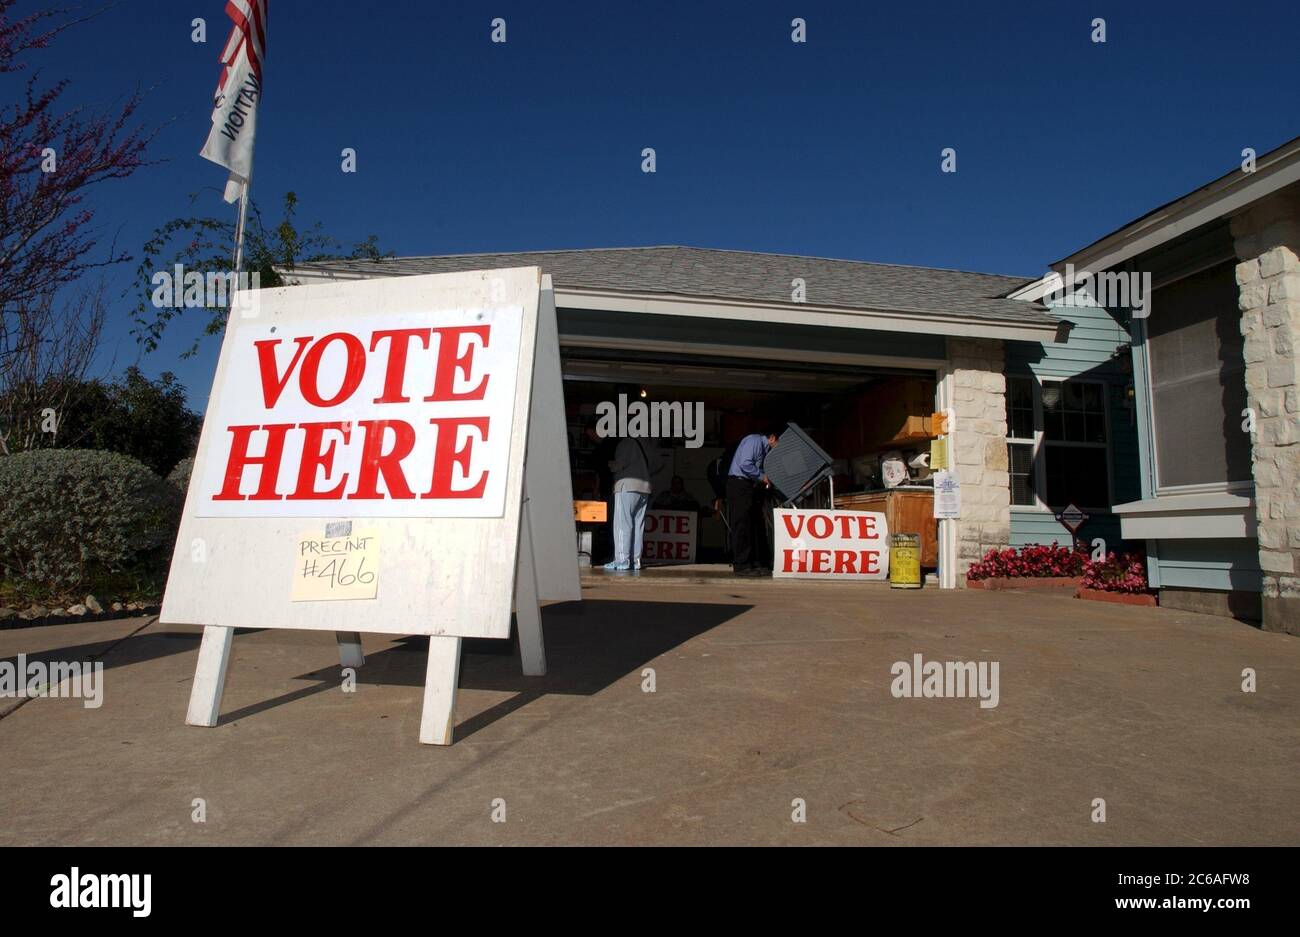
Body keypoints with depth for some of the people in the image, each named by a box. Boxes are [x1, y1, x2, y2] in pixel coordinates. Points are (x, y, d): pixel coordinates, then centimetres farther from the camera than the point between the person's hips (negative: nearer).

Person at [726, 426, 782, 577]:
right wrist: (762, 477, -13)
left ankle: (756, 563, 11)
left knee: (756, 524, 7)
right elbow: (745, 464, -21)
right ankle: (741, 565, -7)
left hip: (752, 486, 10)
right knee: (742, 525, -9)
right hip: (739, 484, -10)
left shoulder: (766, 450, 20)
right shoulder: (754, 441, -10)